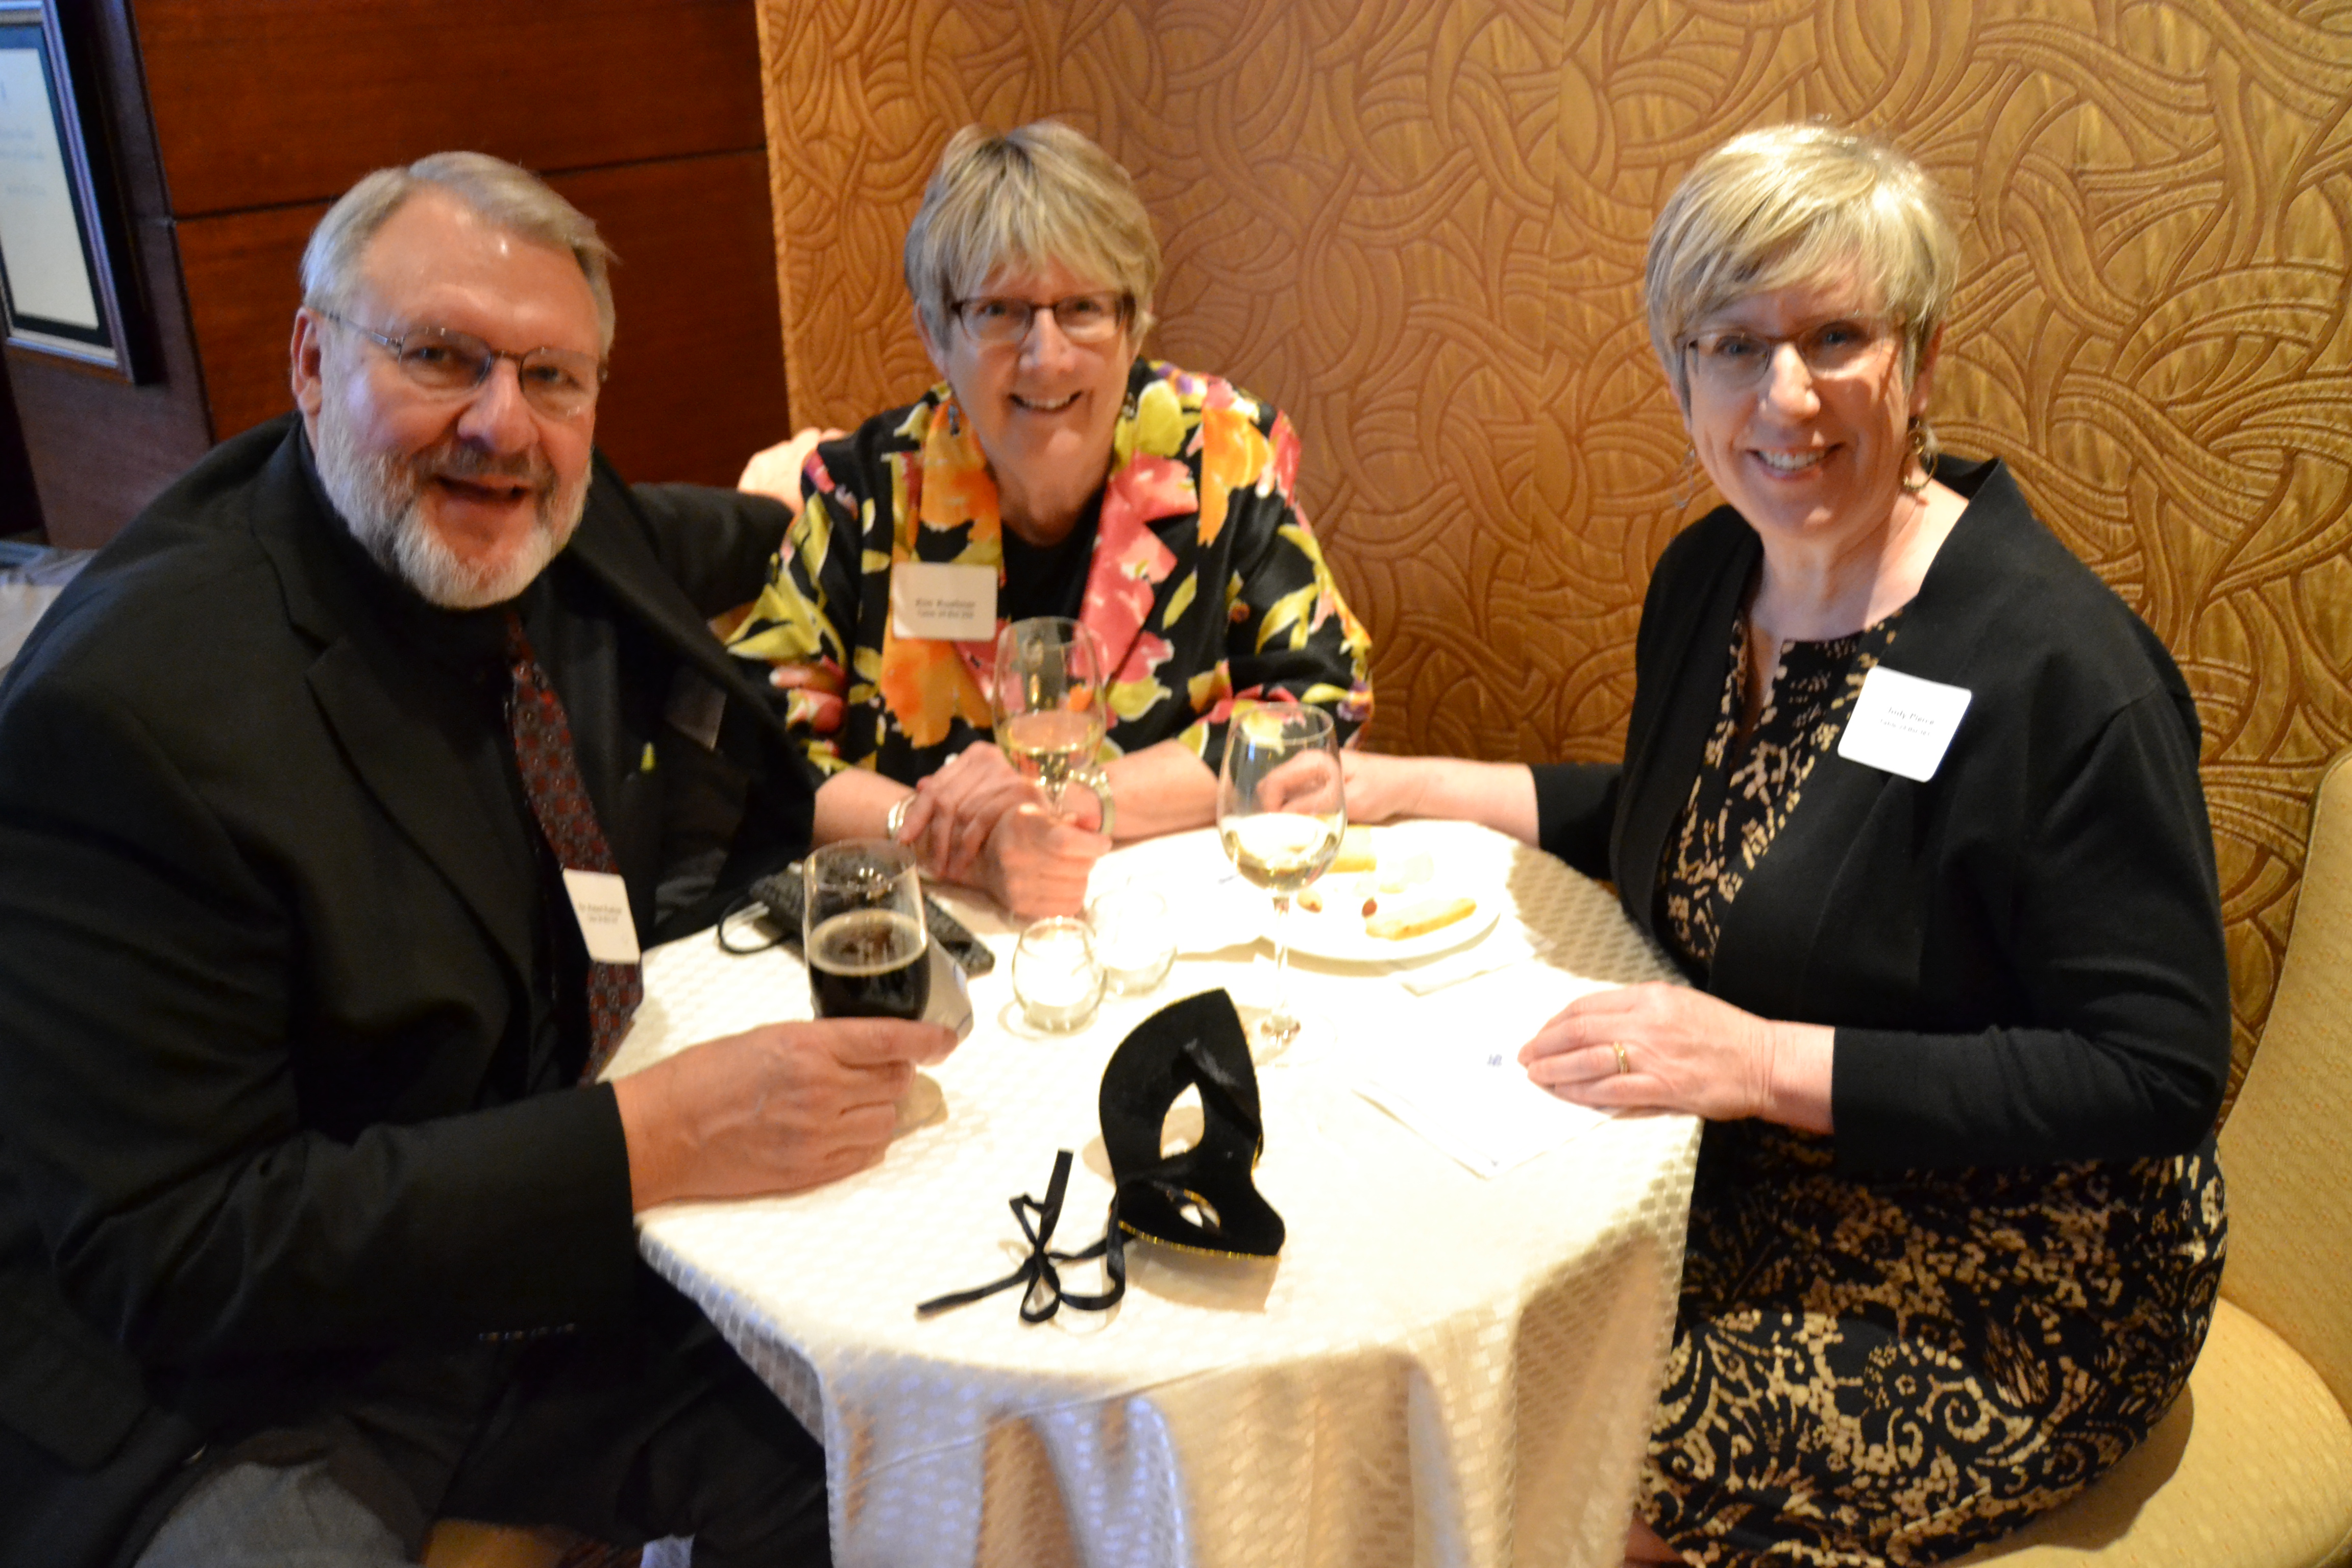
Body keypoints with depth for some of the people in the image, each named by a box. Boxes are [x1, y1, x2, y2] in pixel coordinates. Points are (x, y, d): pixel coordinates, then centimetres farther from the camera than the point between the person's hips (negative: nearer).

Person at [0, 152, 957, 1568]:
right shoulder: (128, 706, -23)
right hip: (230, 1388, -5)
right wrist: (644, 1141, -29)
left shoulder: (572, 536, -4)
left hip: (549, 1261, 5)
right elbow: (167, 1253, -24)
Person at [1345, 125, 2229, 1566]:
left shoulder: (2062, 666, -23)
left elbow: (2155, 1072, -21)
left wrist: (1774, 1064, -27)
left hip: (1995, 1286, -7)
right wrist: (1413, 788, 7)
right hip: (1741, 1183, 7)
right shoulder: (1713, 575, 0)